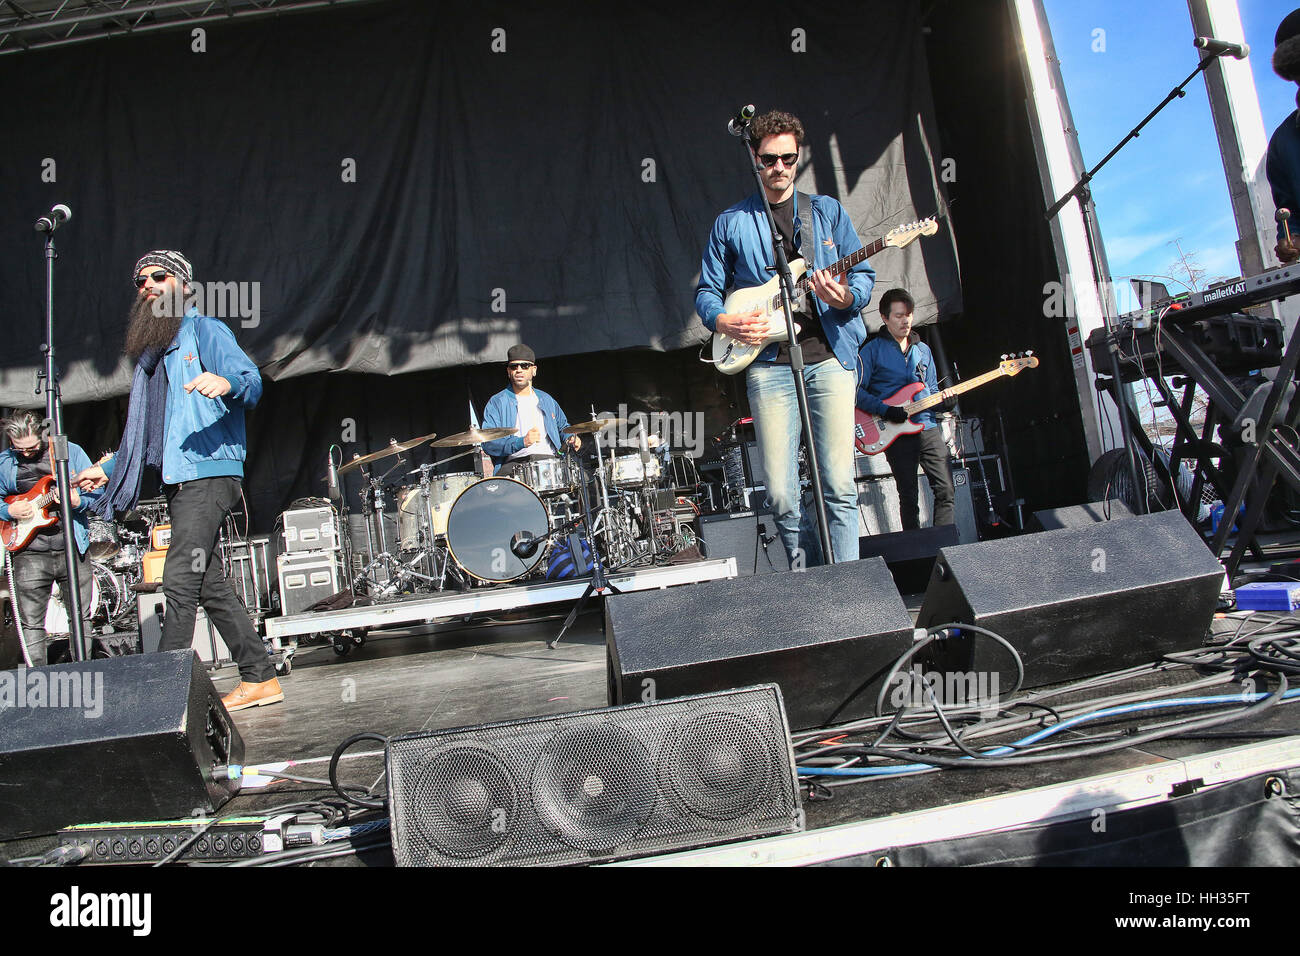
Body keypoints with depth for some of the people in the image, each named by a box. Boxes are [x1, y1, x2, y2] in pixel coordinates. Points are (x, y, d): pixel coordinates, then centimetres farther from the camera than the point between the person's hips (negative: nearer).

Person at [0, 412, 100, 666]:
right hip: (30, 552, 1)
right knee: (31, 624, 1)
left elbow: (97, 490, 3)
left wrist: (78, 502, -16)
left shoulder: (70, 452, 1)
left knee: (81, 617, 4)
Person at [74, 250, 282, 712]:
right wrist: (109, 468, 27)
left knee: (179, 578, -15)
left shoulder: (205, 331, 2)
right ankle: (260, 677, 9)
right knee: (210, 586, 5)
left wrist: (226, 383, -35)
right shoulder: (149, 354, 26)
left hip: (209, 472, -9)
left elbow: (252, 382, -14)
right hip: (177, 480, 9)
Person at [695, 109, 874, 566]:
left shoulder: (828, 211, 14)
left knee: (839, 485, -8)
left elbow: (864, 275, 12)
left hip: (830, 356, 0)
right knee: (781, 494, -2)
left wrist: (846, 297, -11)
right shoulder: (731, 222, 13)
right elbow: (706, 291, 14)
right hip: (768, 365, 0)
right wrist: (723, 322, -7)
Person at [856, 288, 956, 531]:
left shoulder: (923, 350, 16)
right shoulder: (872, 350, -1)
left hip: (928, 426, 5)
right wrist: (886, 410, -17)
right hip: (896, 433, -5)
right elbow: (857, 391, -8)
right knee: (909, 497, 1)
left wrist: (943, 397, 0)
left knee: (945, 490, -2)